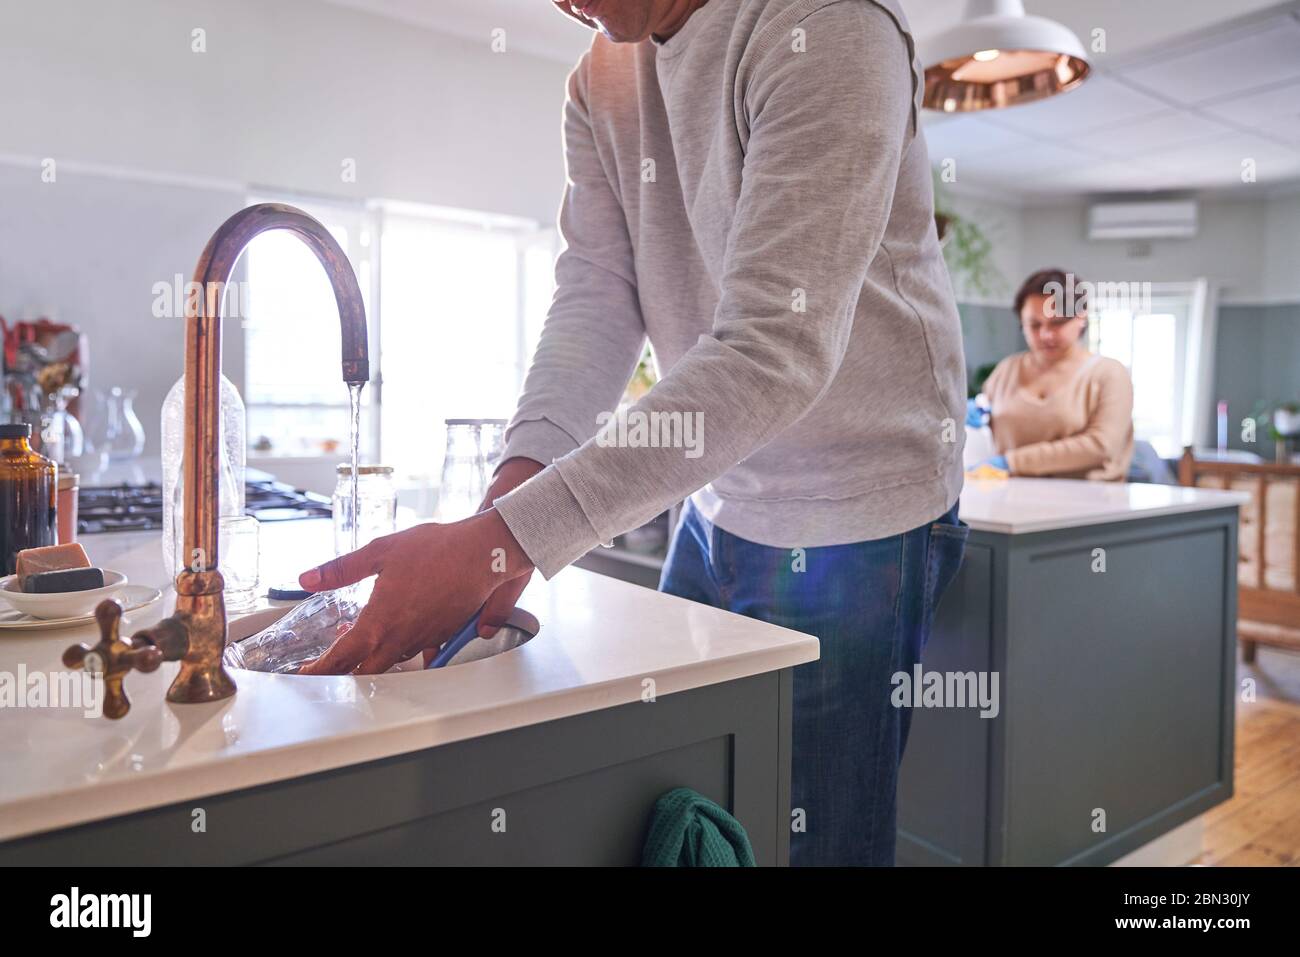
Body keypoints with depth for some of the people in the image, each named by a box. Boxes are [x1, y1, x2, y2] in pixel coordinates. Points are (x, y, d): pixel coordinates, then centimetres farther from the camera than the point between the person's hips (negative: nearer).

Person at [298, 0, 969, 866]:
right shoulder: (600, 81, 5)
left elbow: (777, 348, -30)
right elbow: (596, 298, -4)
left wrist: (499, 543, -36)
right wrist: (516, 485, -23)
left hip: (852, 517, -6)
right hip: (716, 502, 7)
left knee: (814, 836, 7)